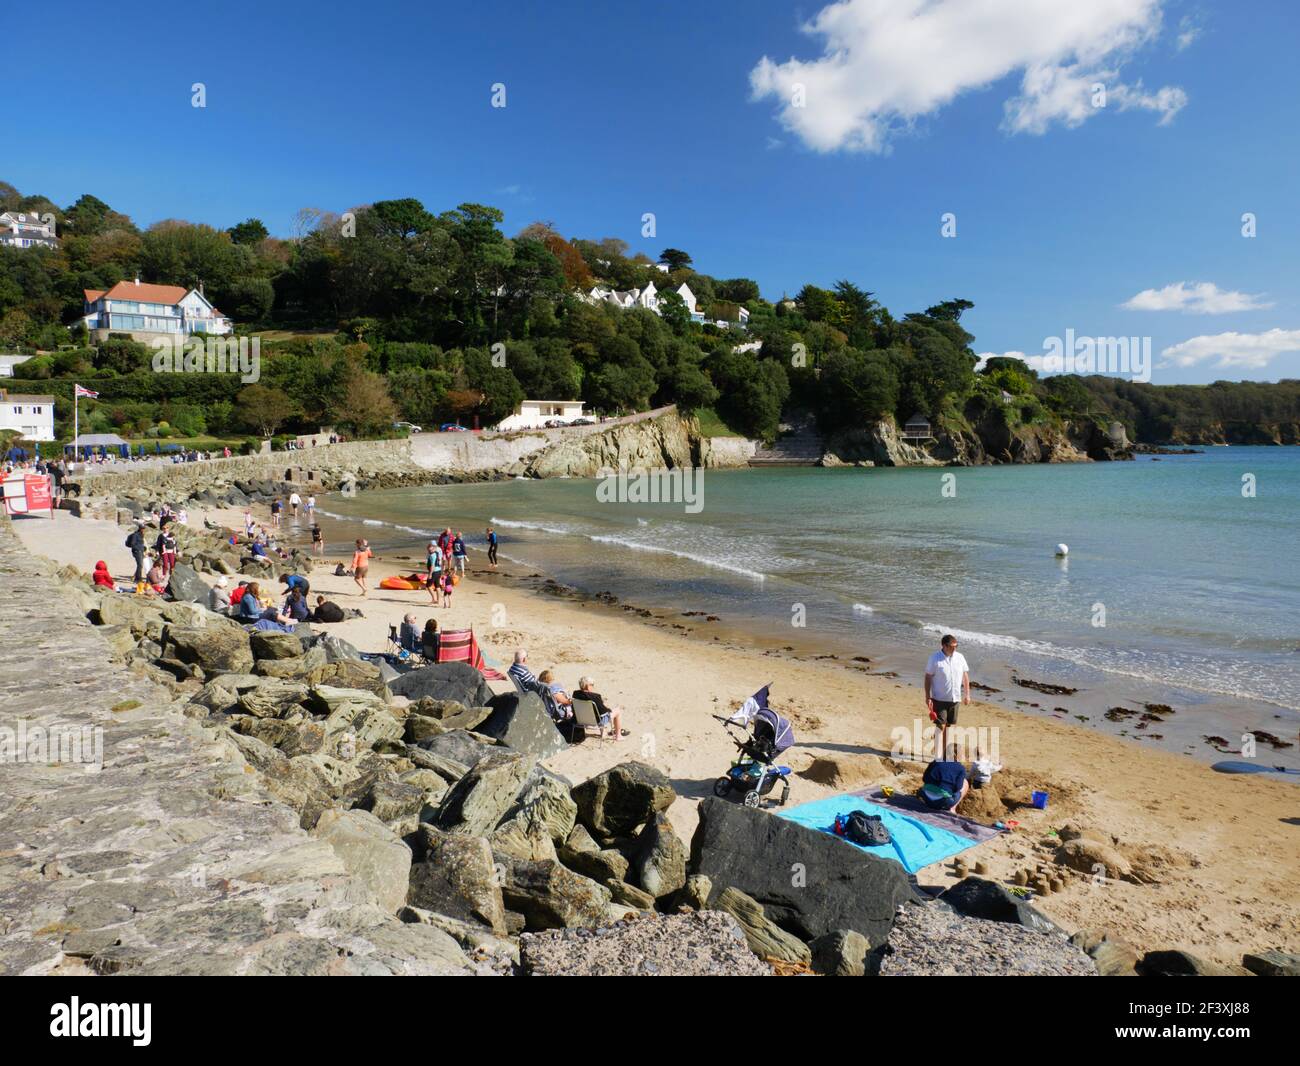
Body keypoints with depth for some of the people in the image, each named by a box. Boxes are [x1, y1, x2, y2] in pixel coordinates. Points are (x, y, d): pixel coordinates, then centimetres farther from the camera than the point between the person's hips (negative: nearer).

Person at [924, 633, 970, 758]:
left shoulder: (960, 657, 3)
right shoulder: (935, 658, -11)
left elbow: (965, 675, 12)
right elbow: (928, 678, -8)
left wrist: (967, 694, 9)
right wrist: (928, 697, -12)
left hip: (955, 698, 5)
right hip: (939, 699, -5)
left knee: (950, 726, 12)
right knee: (940, 726, -6)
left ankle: (946, 751, 24)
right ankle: (938, 755, -3)